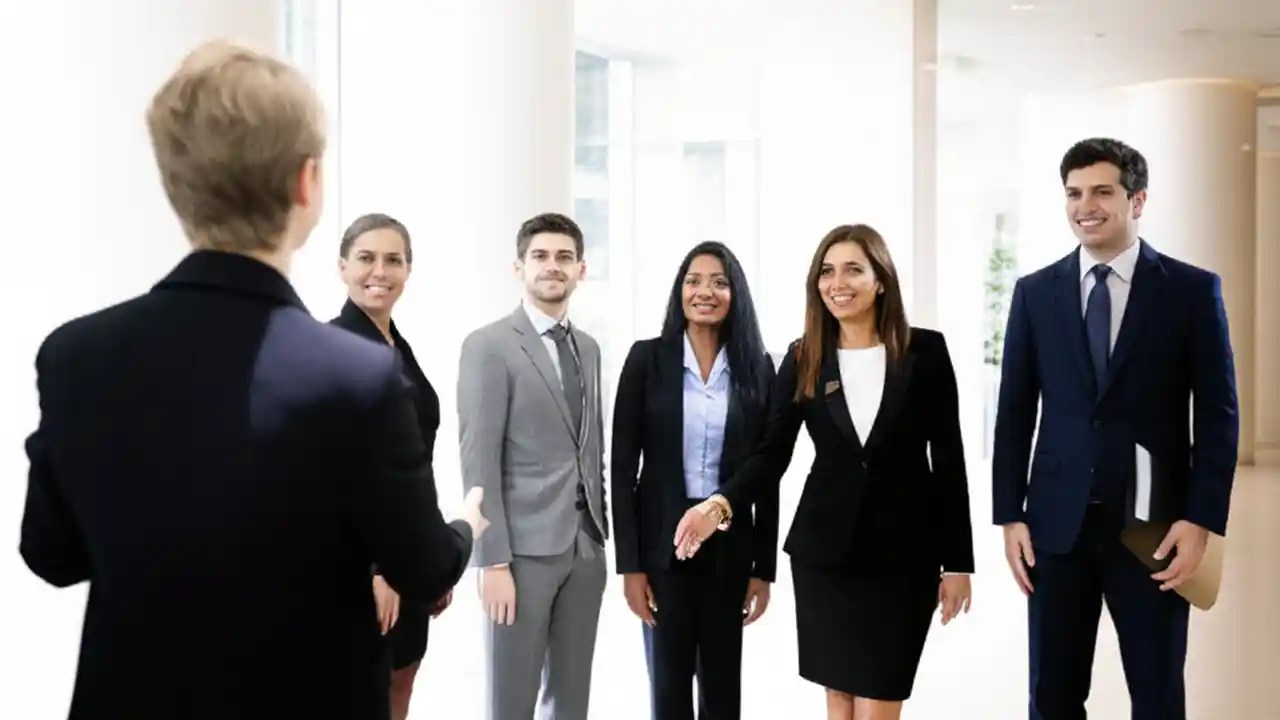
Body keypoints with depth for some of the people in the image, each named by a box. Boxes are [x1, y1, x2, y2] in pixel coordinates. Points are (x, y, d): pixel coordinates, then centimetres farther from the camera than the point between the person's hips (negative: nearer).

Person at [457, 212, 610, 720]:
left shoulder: (588, 348, 14)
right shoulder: (488, 346, -7)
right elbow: (478, 460, -12)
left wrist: (600, 533, 13)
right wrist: (493, 560, -16)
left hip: (585, 546, 6)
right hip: (524, 547, -6)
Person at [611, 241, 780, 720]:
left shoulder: (756, 366, 1)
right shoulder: (647, 358, -4)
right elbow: (623, 465, -5)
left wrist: (764, 566, 1)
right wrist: (629, 563, -9)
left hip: (731, 543, 2)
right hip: (663, 540, -1)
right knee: (669, 681, 8)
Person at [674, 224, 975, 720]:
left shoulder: (925, 350, -3)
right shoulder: (802, 359, 2)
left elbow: (948, 457, -1)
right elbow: (773, 452, 0)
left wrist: (957, 561, -2)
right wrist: (721, 504, -18)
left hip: (904, 549, -2)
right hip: (824, 548, 2)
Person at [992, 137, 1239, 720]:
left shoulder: (1193, 290, -1)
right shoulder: (1035, 292, 5)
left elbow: (1218, 415, -2)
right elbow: (1014, 412, 6)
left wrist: (1201, 519, -10)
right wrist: (1010, 516, 1)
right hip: (1057, 522, 2)